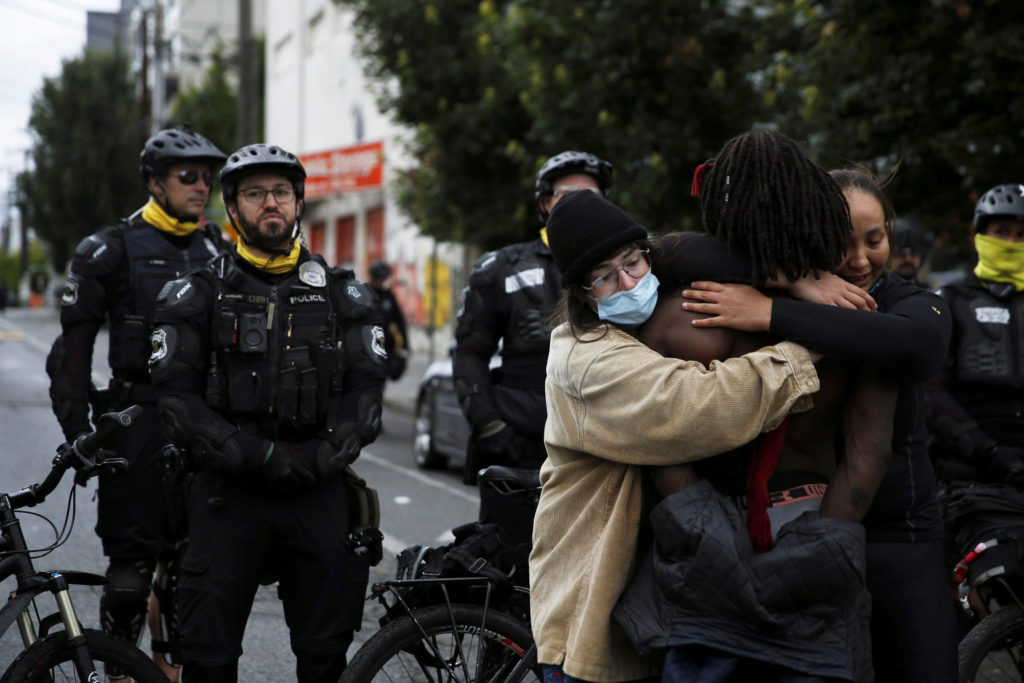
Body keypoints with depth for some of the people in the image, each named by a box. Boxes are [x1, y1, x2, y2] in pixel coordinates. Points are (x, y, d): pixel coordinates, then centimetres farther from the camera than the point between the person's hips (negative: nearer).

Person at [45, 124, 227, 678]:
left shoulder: (218, 252, 12)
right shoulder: (109, 251, -2)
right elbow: (72, 347, -2)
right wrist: (77, 430, -9)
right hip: (138, 422, -4)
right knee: (132, 565, -4)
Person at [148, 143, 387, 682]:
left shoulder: (342, 295, 10)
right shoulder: (198, 295, 5)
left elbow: (365, 390, 4)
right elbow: (177, 398, -4)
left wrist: (323, 456, -13)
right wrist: (255, 455, -15)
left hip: (320, 492, 1)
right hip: (227, 493, -1)